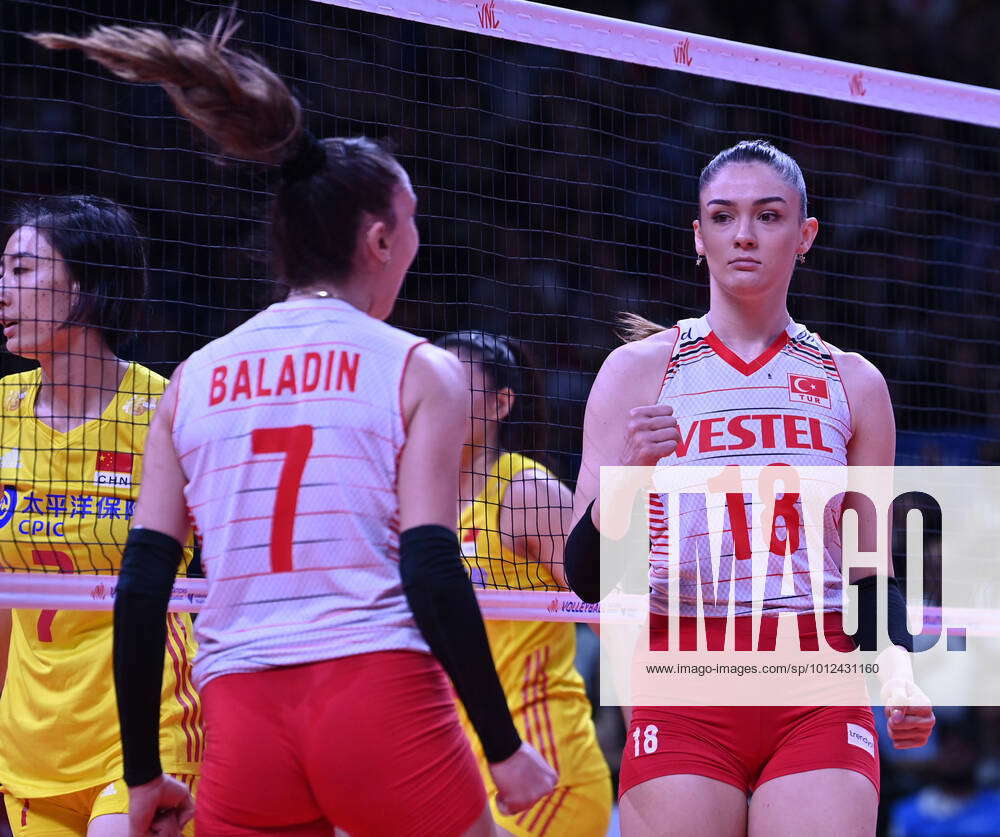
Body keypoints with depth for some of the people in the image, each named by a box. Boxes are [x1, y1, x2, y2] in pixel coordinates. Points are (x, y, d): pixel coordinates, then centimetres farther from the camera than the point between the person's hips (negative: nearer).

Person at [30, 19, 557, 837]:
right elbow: (432, 575, -6)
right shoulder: (417, 371, 3)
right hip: (382, 702, -3)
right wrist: (505, 749, -1)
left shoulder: (194, 379, 13)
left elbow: (140, 591, 8)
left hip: (242, 721, 3)